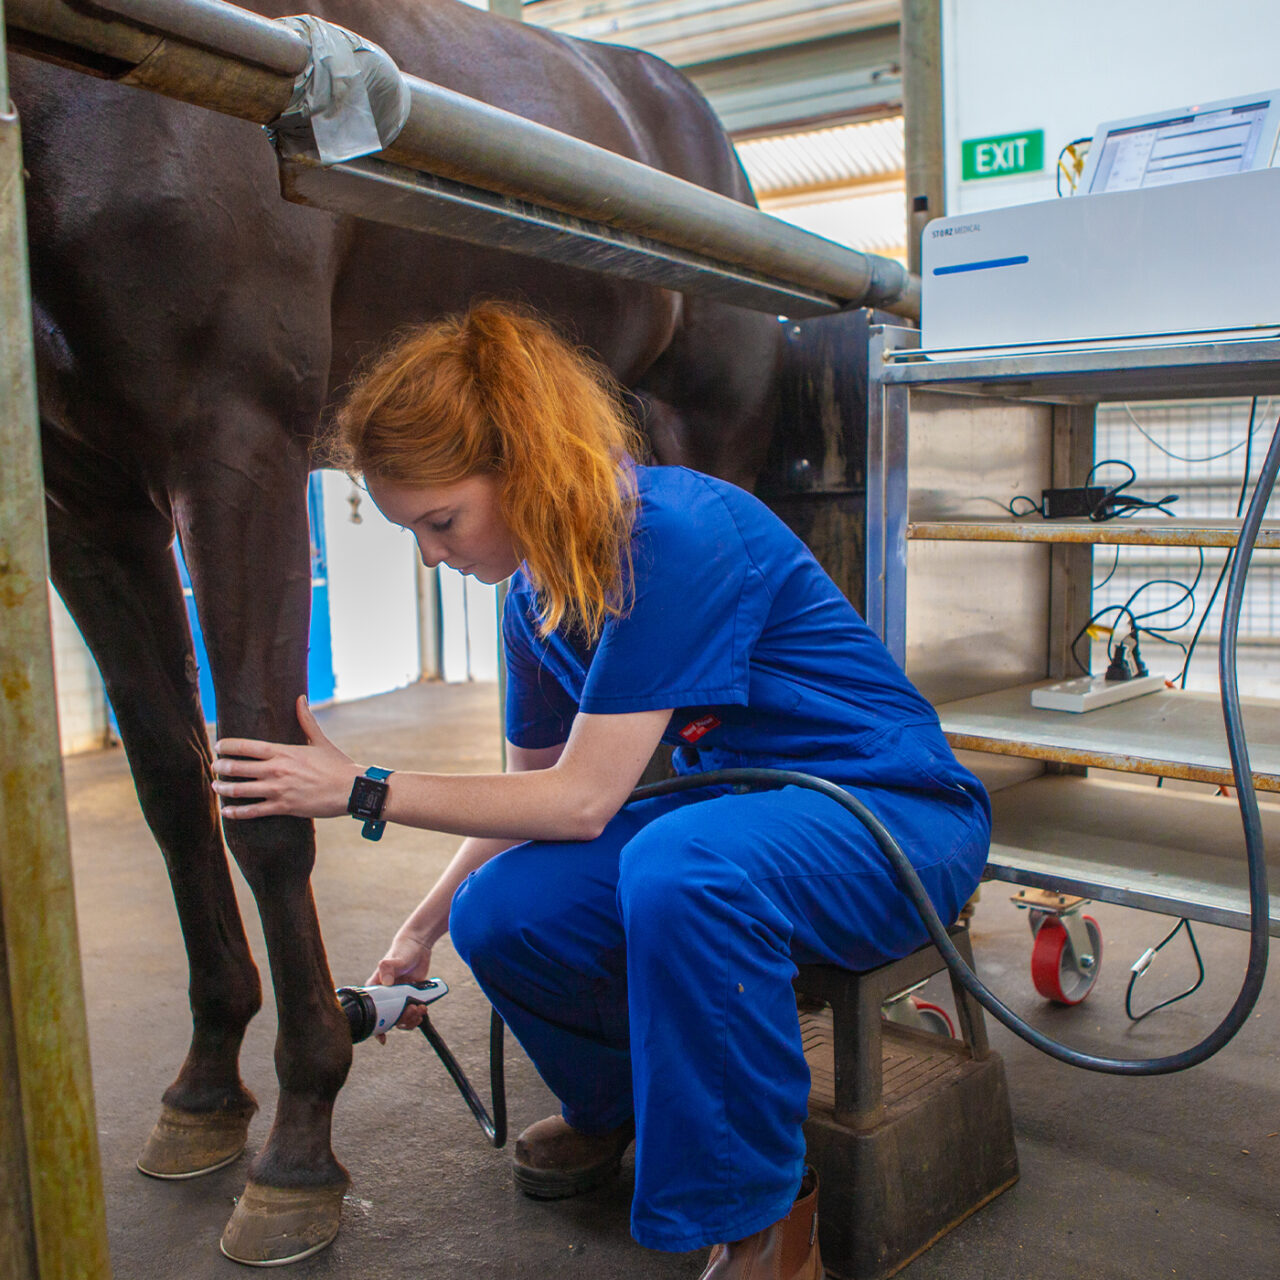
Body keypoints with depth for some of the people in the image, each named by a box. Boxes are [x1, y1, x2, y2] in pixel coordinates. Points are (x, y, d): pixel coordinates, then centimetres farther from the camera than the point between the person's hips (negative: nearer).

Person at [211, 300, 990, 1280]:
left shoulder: (675, 534, -26)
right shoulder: (534, 592, 1)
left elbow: (581, 798, -24)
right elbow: (531, 794, 13)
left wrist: (363, 789, -18)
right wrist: (423, 928, 15)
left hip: (895, 817, -7)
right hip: (737, 815, 7)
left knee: (679, 864, -38)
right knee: (500, 912, -13)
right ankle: (619, 1106, 20)